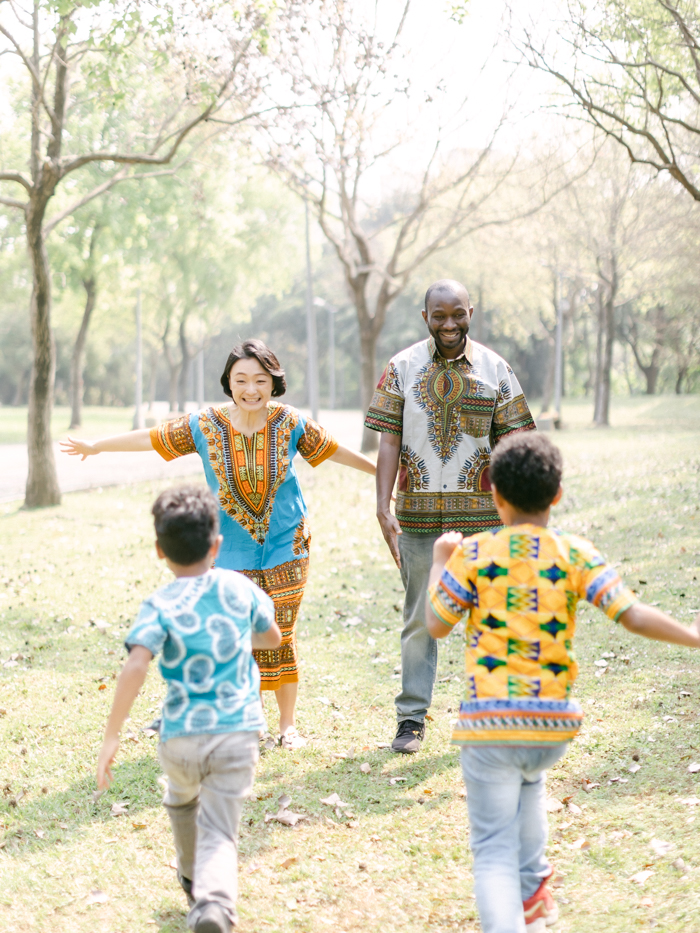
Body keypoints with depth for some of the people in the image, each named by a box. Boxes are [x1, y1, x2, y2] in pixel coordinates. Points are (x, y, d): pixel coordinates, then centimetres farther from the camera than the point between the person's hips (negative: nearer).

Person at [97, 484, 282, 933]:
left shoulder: (160, 605, -7)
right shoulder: (239, 588, 4)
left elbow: (136, 667, -22)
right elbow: (273, 637, 22)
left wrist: (112, 735, -17)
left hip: (181, 734, 0)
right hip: (238, 732, 0)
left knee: (181, 800, 31)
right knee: (219, 833, -2)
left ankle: (194, 880, 50)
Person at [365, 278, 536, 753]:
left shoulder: (495, 370, 3)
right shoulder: (403, 368, 2)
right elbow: (390, 442, -1)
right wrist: (383, 509, -9)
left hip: (480, 514, 0)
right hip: (419, 513, 0)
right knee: (420, 619, 5)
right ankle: (412, 718, 14)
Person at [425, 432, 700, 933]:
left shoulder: (473, 554, -3)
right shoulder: (576, 554, 0)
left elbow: (437, 625, 2)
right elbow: (632, 614, -7)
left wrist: (440, 562, 17)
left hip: (490, 722, -3)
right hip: (554, 723, 3)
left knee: (494, 853, 2)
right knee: (528, 777, 37)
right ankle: (532, 890, 40)